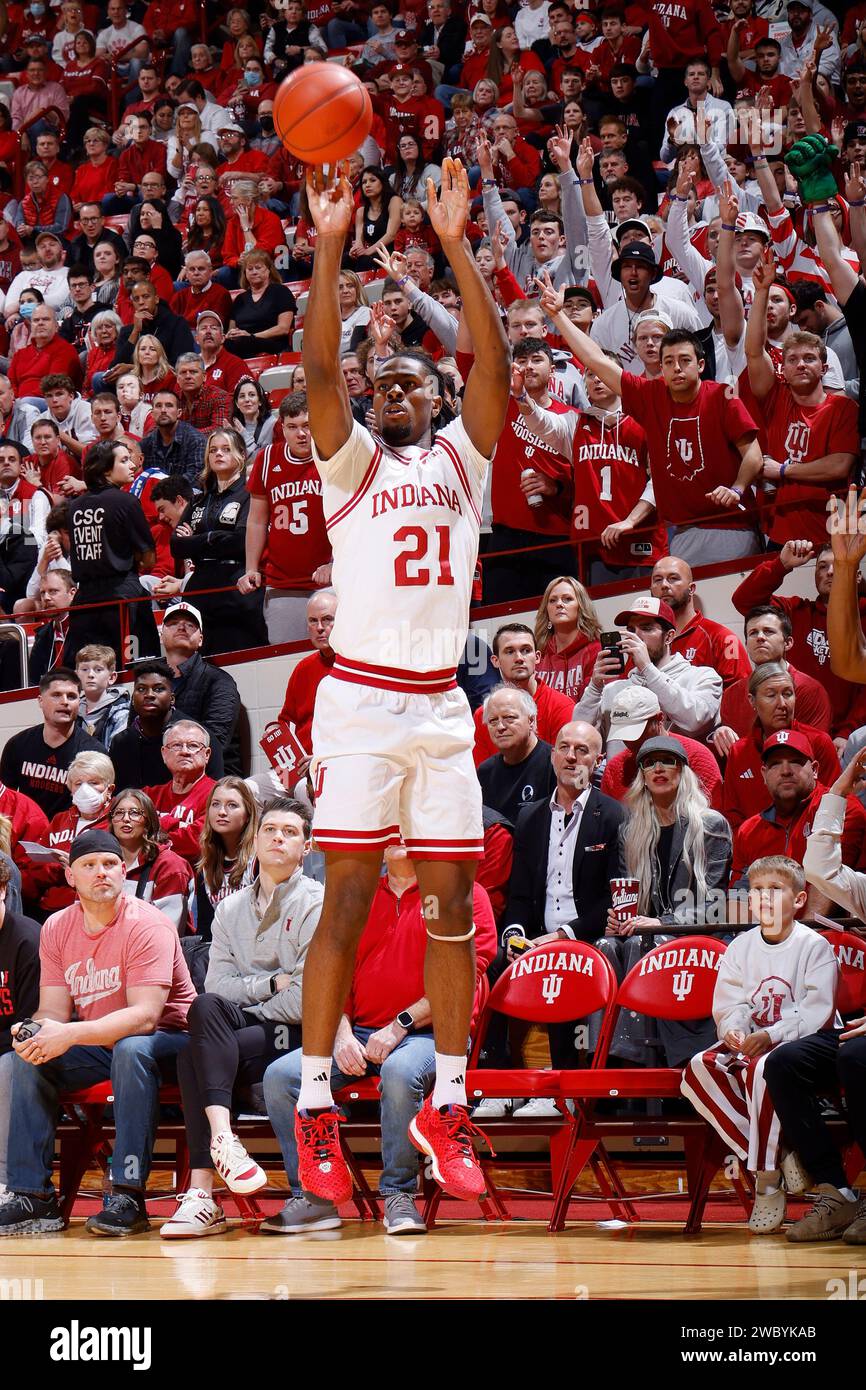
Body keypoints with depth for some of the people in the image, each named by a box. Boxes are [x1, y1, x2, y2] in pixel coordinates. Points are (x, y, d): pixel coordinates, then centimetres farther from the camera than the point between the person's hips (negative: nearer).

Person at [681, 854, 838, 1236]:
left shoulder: (814, 947, -5)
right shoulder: (740, 947, 11)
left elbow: (817, 1012, -14)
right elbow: (728, 1003, 7)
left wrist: (770, 1036, -24)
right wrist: (733, 1029, -17)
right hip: (747, 1044, 6)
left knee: (763, 1068, -39)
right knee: (698, 1071, -23)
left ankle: (768, 1181, -27)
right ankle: (776, 1156, -21)